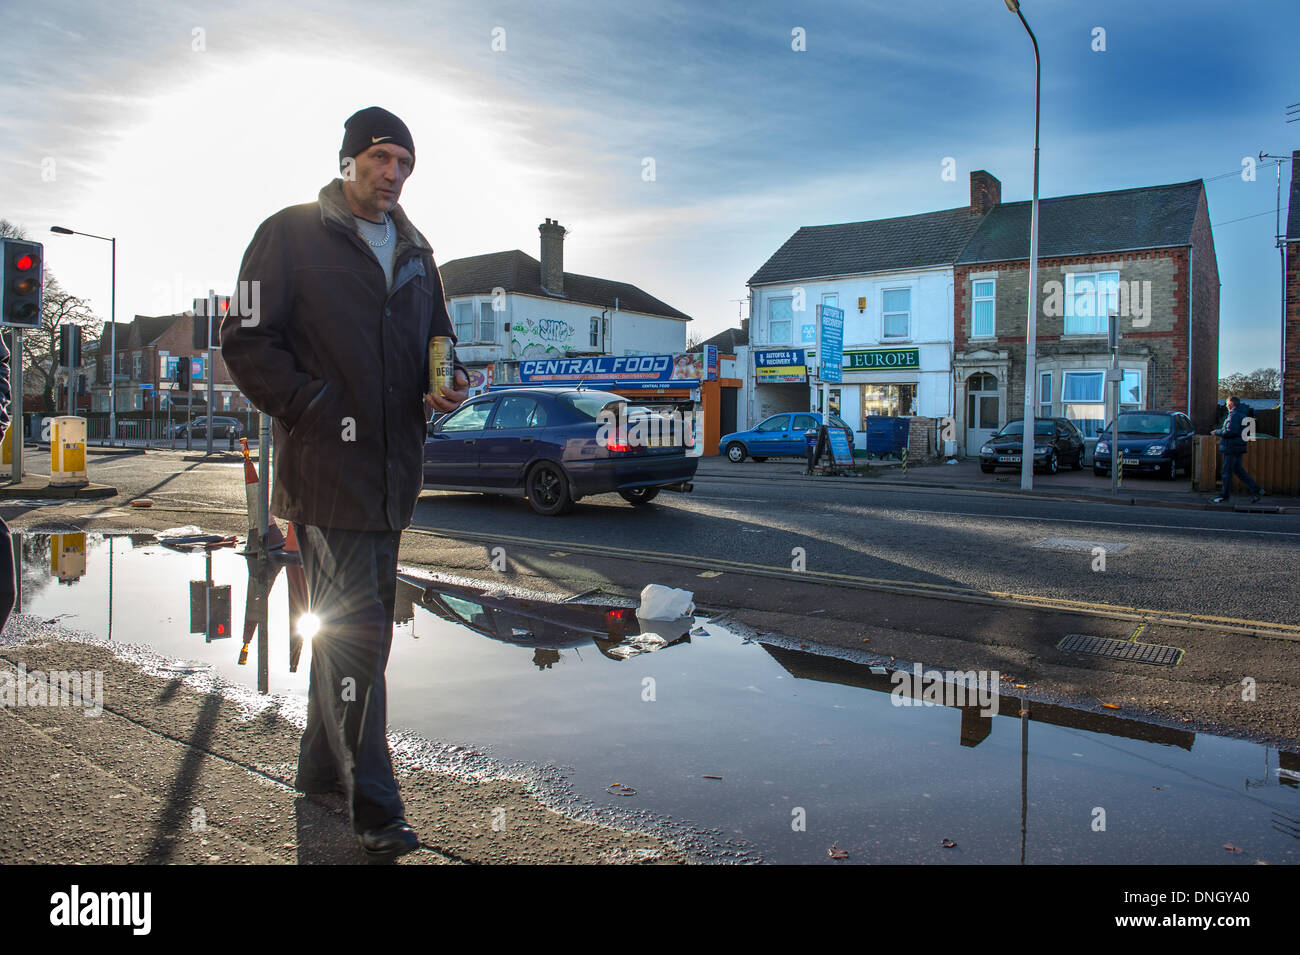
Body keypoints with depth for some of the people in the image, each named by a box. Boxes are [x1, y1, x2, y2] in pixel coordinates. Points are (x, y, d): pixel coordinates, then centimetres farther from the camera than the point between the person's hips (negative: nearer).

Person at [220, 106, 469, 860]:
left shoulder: (415, 251, 18)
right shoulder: (291, 235, 0)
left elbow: (436, 341, 25)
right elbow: (248, 344, -6)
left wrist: (449, 385, 2)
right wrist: (319, 411, -16)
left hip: (393, 469, 7)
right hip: (330, 466, -6)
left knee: (351, 622, 15)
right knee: (356, 629, -8)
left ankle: (324, 768, 31)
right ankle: (374, 804, 2)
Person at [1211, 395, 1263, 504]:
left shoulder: (1234, 415, -17)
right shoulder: (1241, 414, 15)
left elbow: (1230, 432, -24)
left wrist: (1217, 432, -10)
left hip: (1231, 447, -10)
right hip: (1238, 447, 10)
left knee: (1227, 472, -2)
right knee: (1238, 470, 16)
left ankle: (1225, 496, 5)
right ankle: (1256, 490, 13)